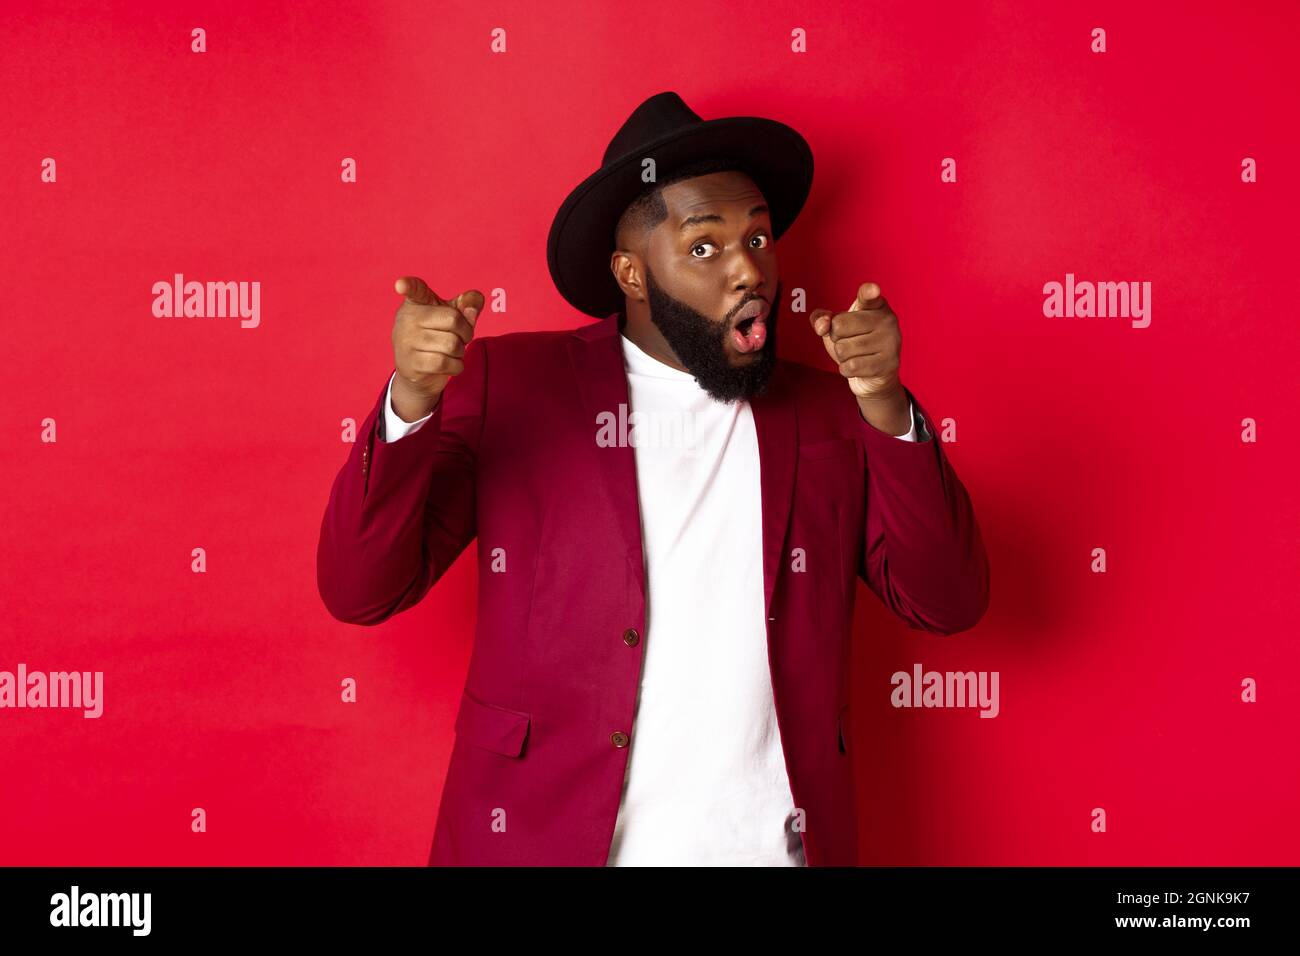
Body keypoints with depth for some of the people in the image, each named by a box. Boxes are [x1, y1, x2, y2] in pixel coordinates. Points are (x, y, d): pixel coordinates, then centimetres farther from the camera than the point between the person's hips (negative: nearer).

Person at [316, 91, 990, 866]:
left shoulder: (829, 413, 4)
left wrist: (883, 404, -15)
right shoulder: (508, 383, -2)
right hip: (544, 837, -2)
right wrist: (414, 396, -23)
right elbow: (360, 591, -7)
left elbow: (949, 602, -3)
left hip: (770, 842, 2)